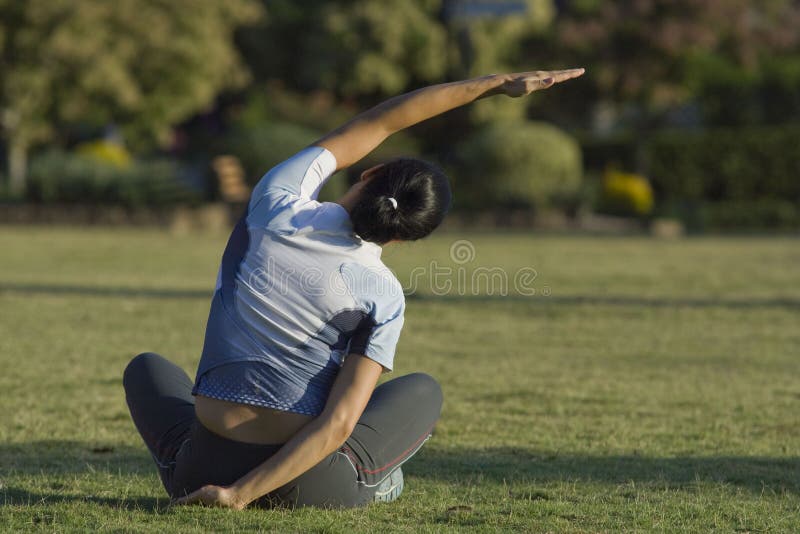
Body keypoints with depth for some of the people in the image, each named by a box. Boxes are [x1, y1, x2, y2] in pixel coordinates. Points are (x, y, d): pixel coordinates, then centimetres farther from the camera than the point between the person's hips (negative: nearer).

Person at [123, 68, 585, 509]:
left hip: (200, 475, 1)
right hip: (309, 491, -1)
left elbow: (379, 124, 7)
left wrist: (495, 84, 12)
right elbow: (339, 423, -20)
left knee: (146, 368, 36)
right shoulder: (383, 297, -10)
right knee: (423, 390, 26)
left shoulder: (275, 207, -6)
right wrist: (241, 495, -17)